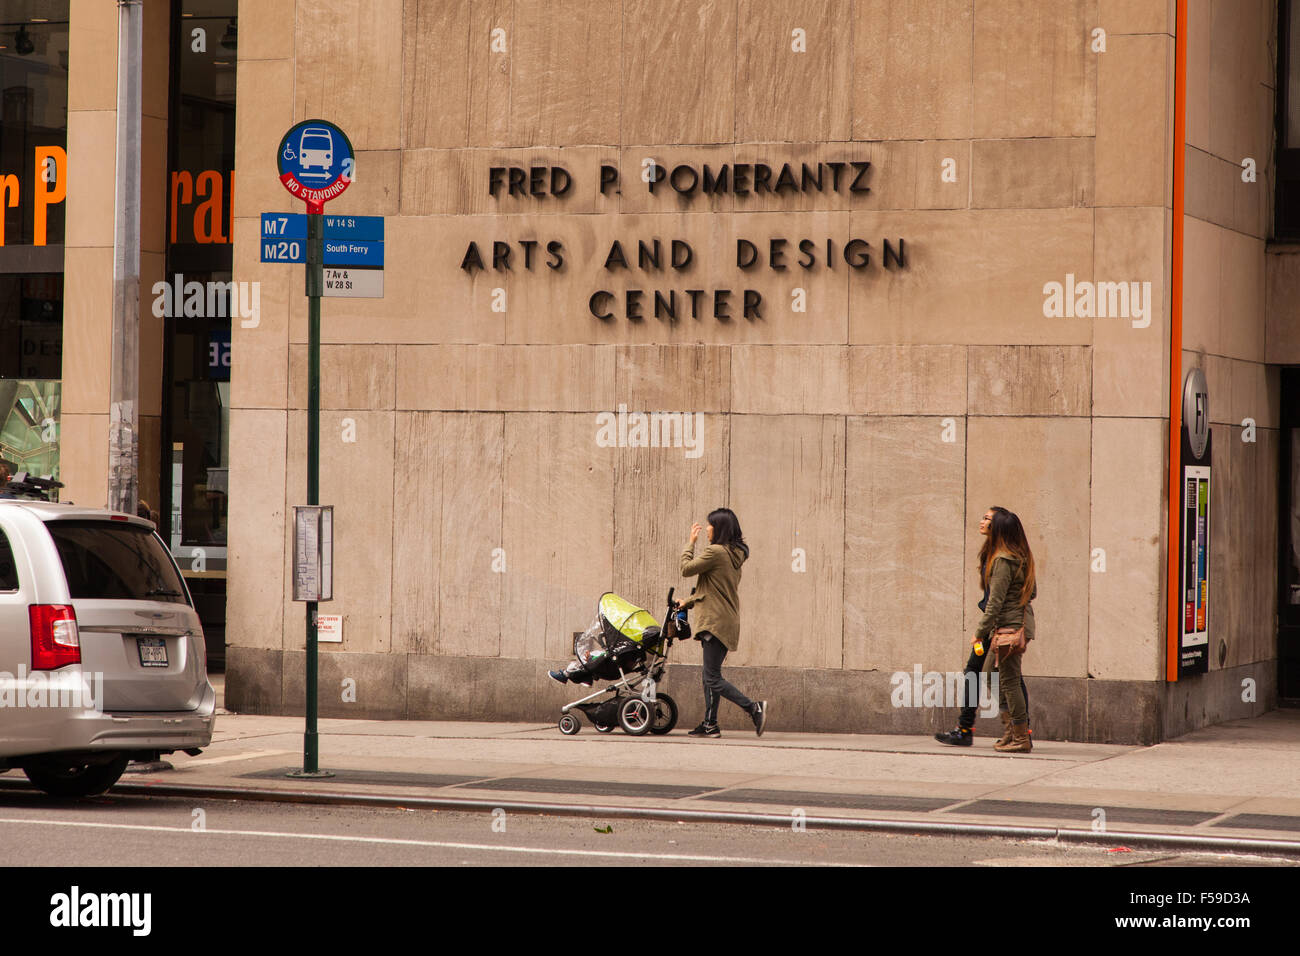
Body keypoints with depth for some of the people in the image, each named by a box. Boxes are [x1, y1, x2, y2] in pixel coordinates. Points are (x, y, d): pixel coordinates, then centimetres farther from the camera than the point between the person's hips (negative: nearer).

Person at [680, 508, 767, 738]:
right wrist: (691, 601, 28)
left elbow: (686, 569, -8)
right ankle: (710, 725, 16)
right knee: (710, 676, 14)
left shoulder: (715, 552, -16)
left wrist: (690, 543, 4)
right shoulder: (735, 555, 14)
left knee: (713, 679, -9)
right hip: (728, 622, 9)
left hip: (716, 622, -9)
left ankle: (754, 708, -17)